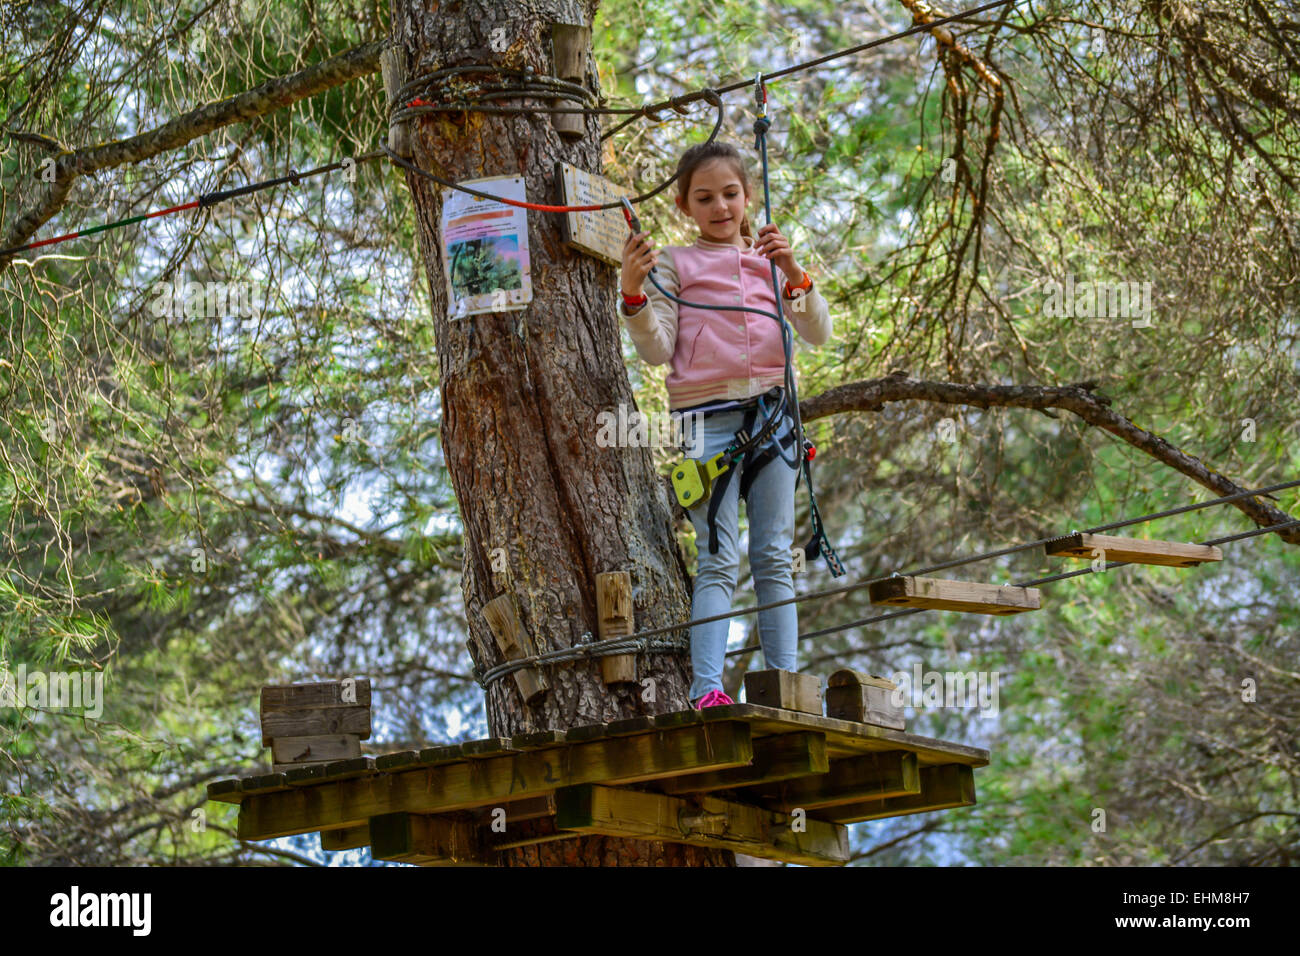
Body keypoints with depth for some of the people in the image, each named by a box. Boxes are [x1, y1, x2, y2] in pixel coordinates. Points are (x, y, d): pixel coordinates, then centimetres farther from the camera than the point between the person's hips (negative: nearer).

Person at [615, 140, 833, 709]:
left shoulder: (769, 257, 18)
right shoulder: (673, 263, 8)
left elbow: (818, 335, 9)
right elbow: (658, 351, 0)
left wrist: (794, 275, -5)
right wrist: (633, 294, -15)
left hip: (770, 411, 3)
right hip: (706, 415, -3)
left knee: (774, 558, 2)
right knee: (718, 560, -13)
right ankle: (705, 689, -20)